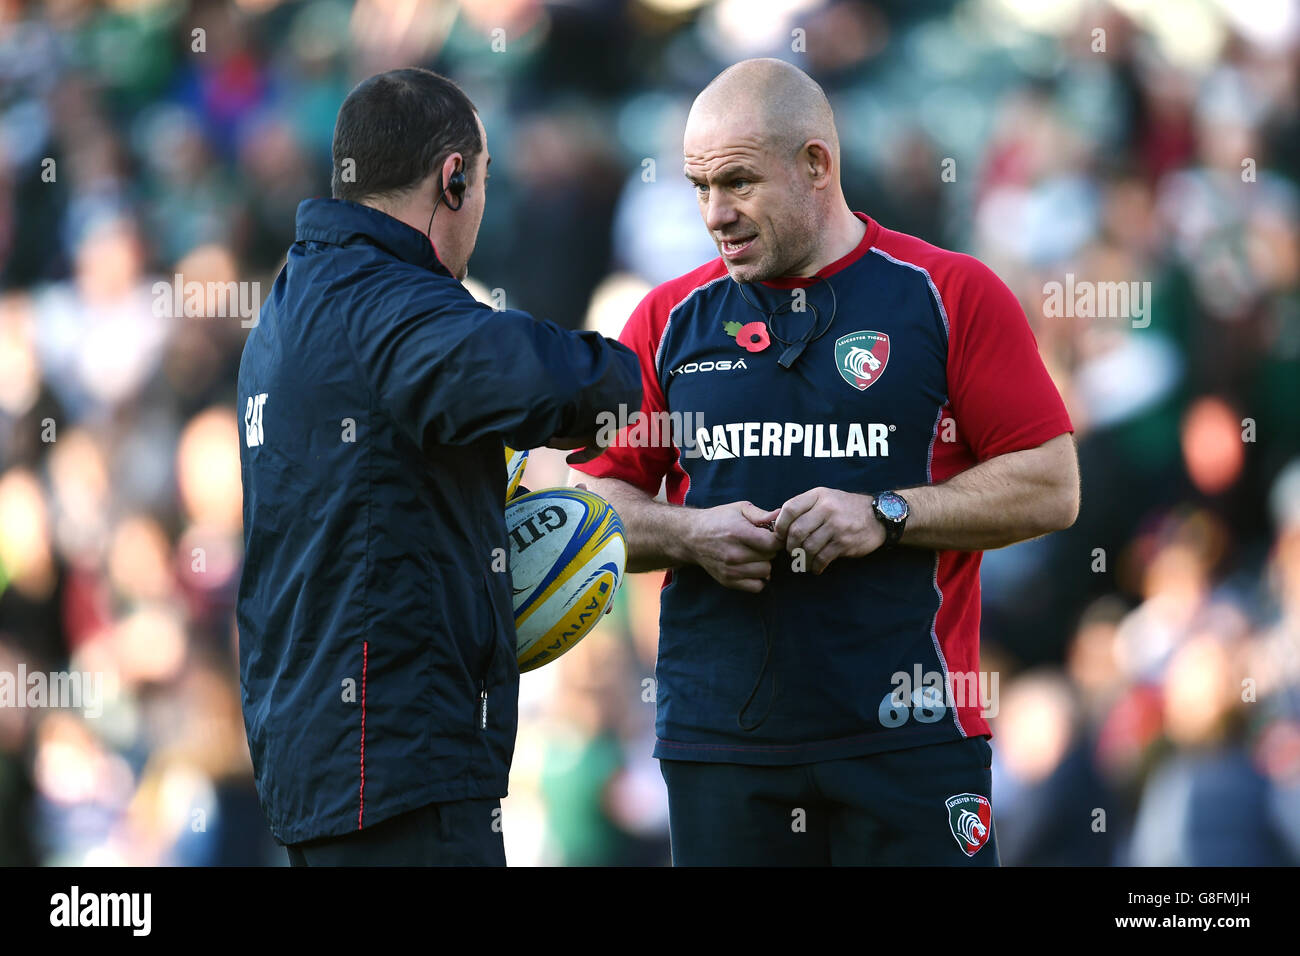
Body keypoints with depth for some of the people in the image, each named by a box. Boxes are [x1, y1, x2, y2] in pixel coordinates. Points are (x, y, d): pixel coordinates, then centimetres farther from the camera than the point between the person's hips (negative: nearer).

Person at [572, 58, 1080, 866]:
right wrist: (690, 535, -6)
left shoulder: (951, 295, 2)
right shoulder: (672, 319, 11)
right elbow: (598, 502, 15)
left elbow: (1050, 487, -1)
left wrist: (886, 516, -12)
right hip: (717, 734, 3)